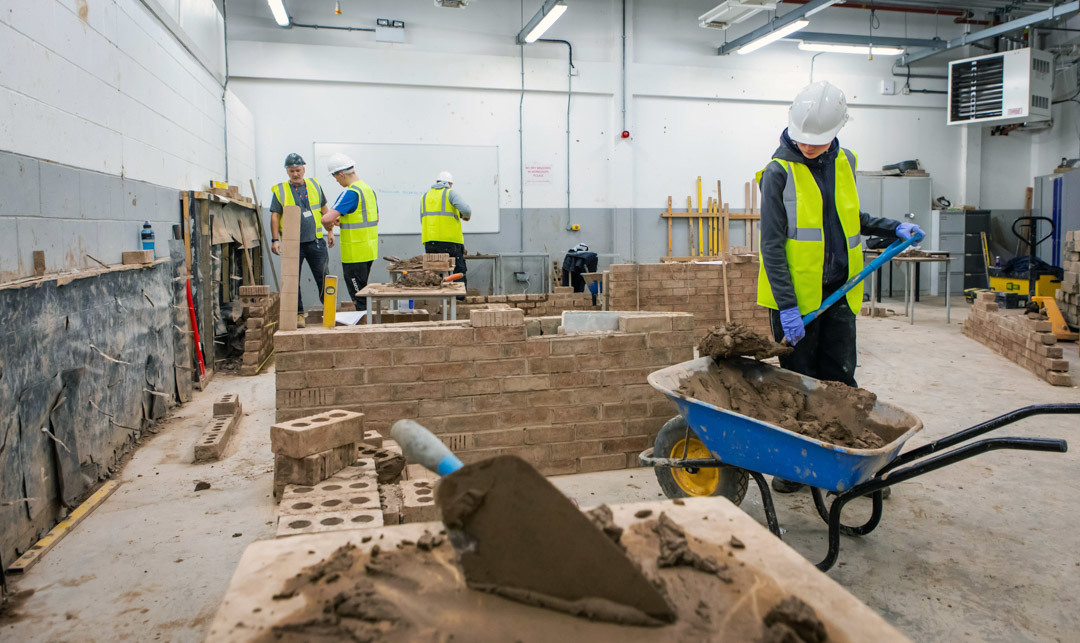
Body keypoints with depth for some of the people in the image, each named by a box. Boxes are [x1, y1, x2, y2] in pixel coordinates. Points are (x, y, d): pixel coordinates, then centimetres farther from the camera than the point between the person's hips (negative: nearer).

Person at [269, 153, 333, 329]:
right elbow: (275, 216, 0)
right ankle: (298, 314, 12)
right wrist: (275, 239, -9)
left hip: (315, 241, 1)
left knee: (323, 278, 2)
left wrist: (330, 232, 14)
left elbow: (324, 210, 18)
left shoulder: (314, 185, 10)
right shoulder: (280, 190, 3)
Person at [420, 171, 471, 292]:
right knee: (459, 272, 0)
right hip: (450, 241, -5)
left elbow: (423, 221, 17)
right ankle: (460, 298, -4)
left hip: (429, 241, 5)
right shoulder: (450, 193, 1)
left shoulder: (425, 196, 17)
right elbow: (466, 209, -13)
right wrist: (466, 216, 8)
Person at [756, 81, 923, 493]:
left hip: (839, 294, 5)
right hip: (796, 297, -5)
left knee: (841, 380, 11)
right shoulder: (779, 172, -9)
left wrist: (894, 228, 11)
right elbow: (772, 245, -13)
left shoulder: (844, 163, 9)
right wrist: (786, 306, -19)